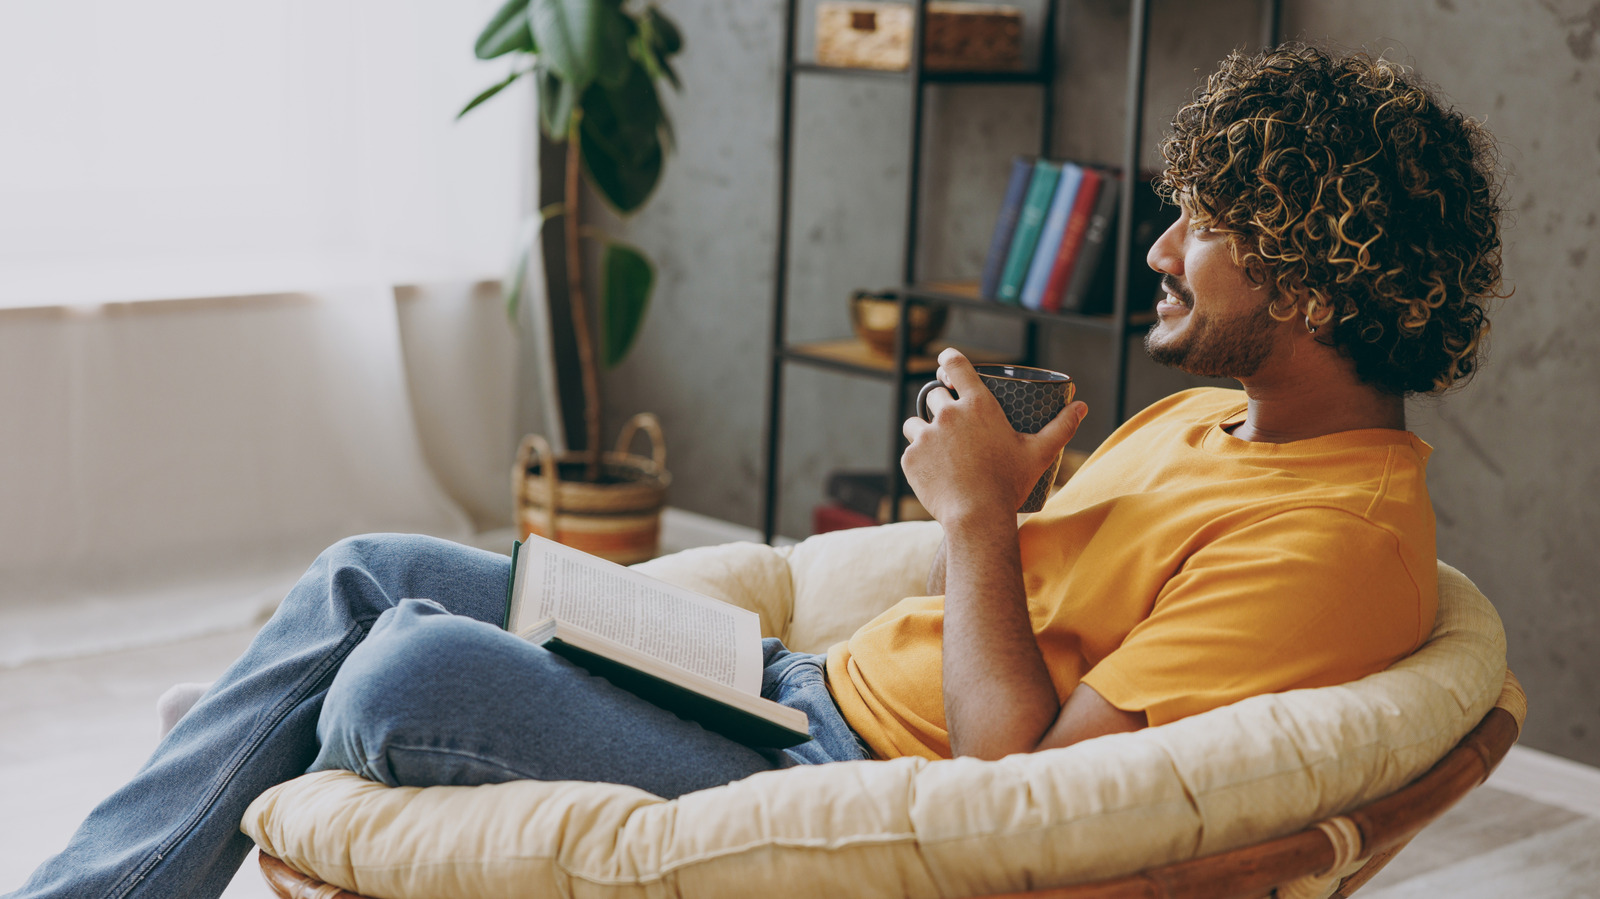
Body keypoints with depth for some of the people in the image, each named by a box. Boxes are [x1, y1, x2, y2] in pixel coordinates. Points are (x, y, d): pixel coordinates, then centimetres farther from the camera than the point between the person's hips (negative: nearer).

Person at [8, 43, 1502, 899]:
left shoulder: (1333, 536, -19)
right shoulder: (1206, 417, 12)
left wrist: (976, 512, -16)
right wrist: (985, 485, -1)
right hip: (802, 693, 10)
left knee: (412, 672, -24)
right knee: (368, 578, 5)